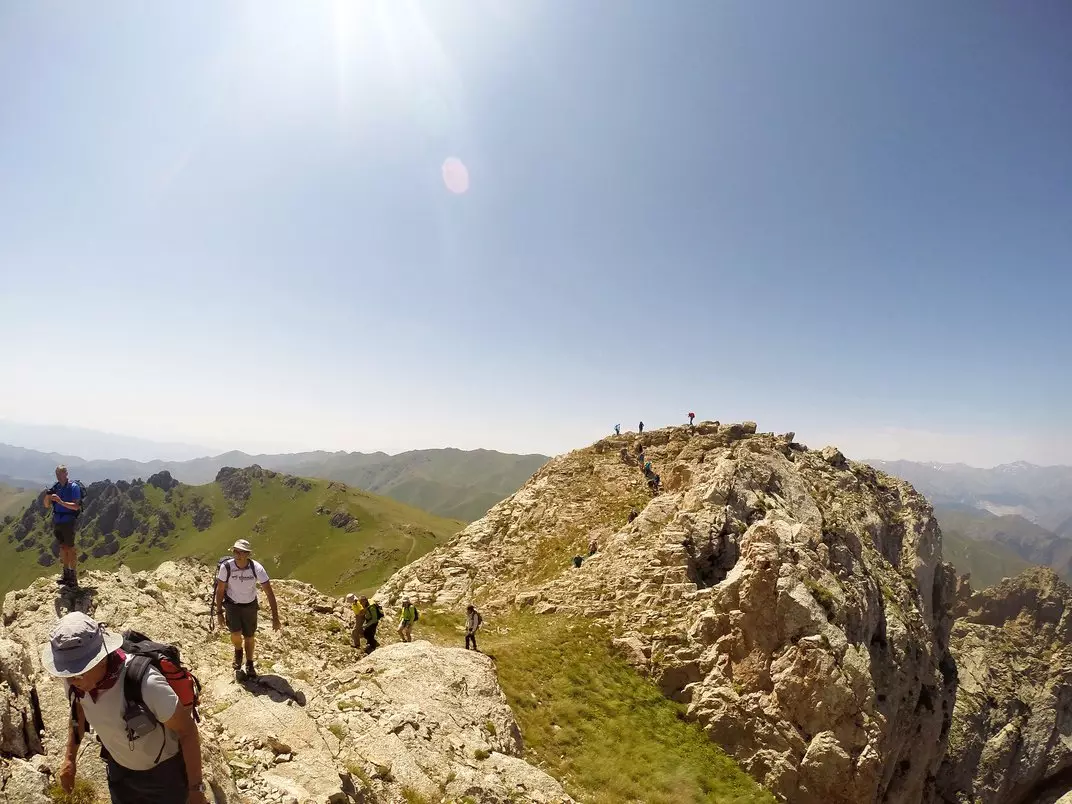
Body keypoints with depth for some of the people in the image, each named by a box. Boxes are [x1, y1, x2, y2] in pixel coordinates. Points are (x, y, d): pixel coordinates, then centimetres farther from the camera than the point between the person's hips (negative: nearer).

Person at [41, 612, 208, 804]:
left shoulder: (145, 683, -40)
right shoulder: (76, 680, -21)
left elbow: (188, 730, -27)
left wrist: (196, 788, -21)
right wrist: (70, 757, 7)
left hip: (165, 770, -5)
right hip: (119, 768, 5)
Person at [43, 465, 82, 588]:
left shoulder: (74, 487, -12)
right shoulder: (55, 487, 7)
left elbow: (76, 506, -19)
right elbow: (47, 506, 9)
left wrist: (61, 502, -31)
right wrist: (47, 496, -11)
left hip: (68, 522, -6)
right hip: (57, 521, 6)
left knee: (71, 549, -3)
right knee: (63, 548, 13)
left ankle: (74, 577, 3)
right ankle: (66, 574, 23)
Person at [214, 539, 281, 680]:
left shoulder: (256, 568, -24)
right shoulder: (226, 567, -23)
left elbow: (269, 593, -20)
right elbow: (220, 590, -7)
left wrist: (275, 618, -22)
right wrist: (220, 613, -6)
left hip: (250, 606, 1)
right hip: (232, 604, 0)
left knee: (250, 637, 8)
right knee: (236, 634, -18)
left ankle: (249, 664, 35)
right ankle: (238, 652, 18)